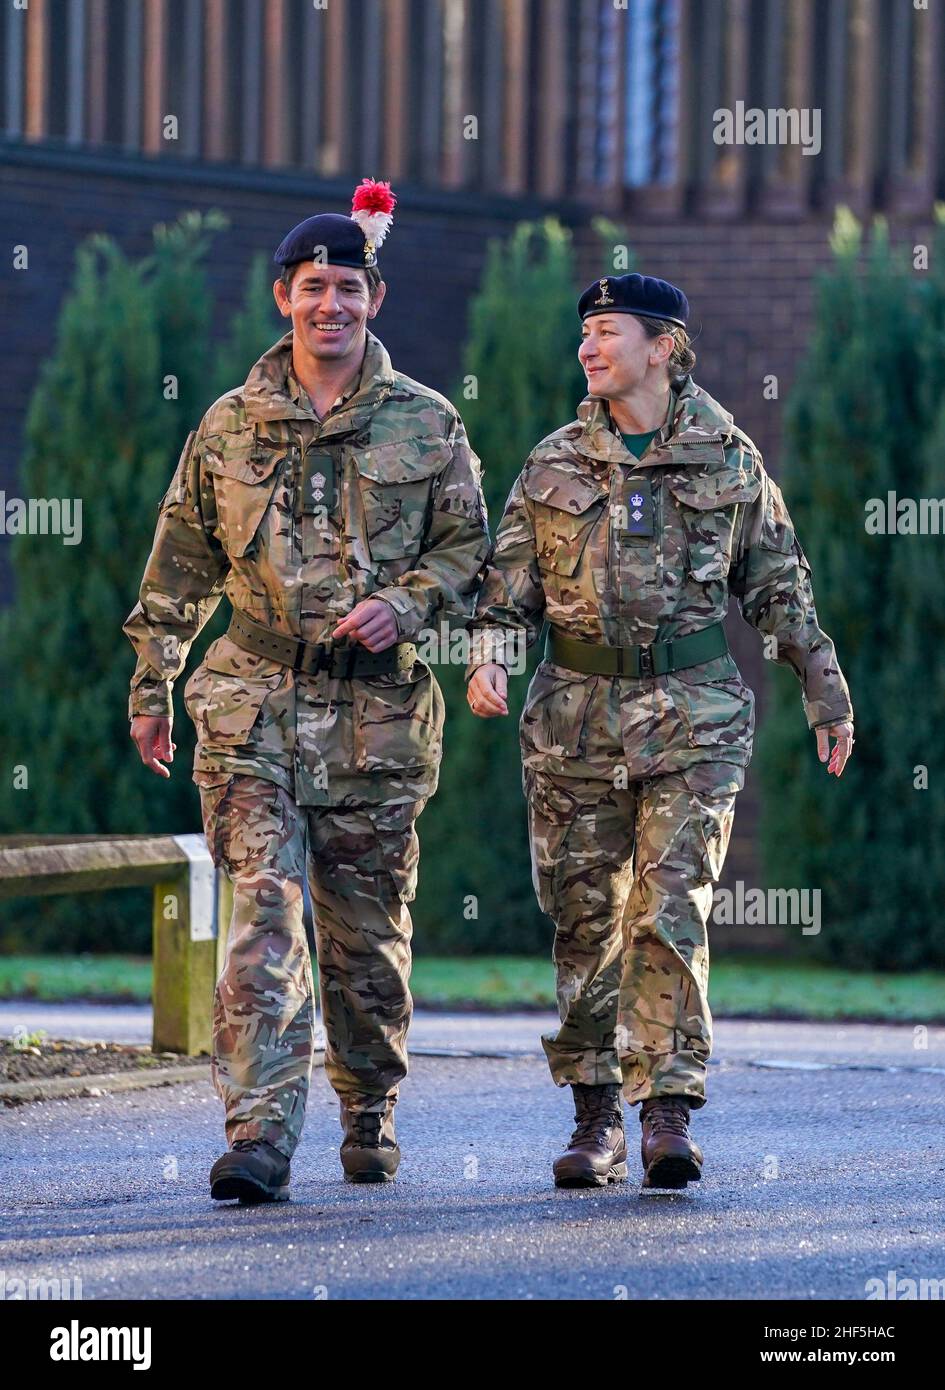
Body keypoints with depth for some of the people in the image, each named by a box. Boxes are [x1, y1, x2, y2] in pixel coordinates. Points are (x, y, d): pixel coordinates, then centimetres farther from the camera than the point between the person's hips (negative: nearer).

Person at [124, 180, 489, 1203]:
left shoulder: (426, 425, 5)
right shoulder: (229, 426, 7)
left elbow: (468, 550, 8)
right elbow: (180, 567, 14)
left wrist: (404, 606, -11)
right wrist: (151, 687, 14)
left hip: (378, 706, 0)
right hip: (256, 702, 0)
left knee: (368, 927, 8)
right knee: (264, 909, -12)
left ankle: (371, 1120, 25)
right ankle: (260, 1133, -18)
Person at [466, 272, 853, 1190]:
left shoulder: (727, 460, 4)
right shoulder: (554, 463, 8)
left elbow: (781, 588, 11)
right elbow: (509, 580, 7)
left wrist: (827, 697, 12)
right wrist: (487, 658, -12)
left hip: (692, 710, -2)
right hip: (577, 708, 2)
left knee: (673, 908, -11)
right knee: (583, 916, 4)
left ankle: (668, 1112, -13)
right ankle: (595, 1118, 12)